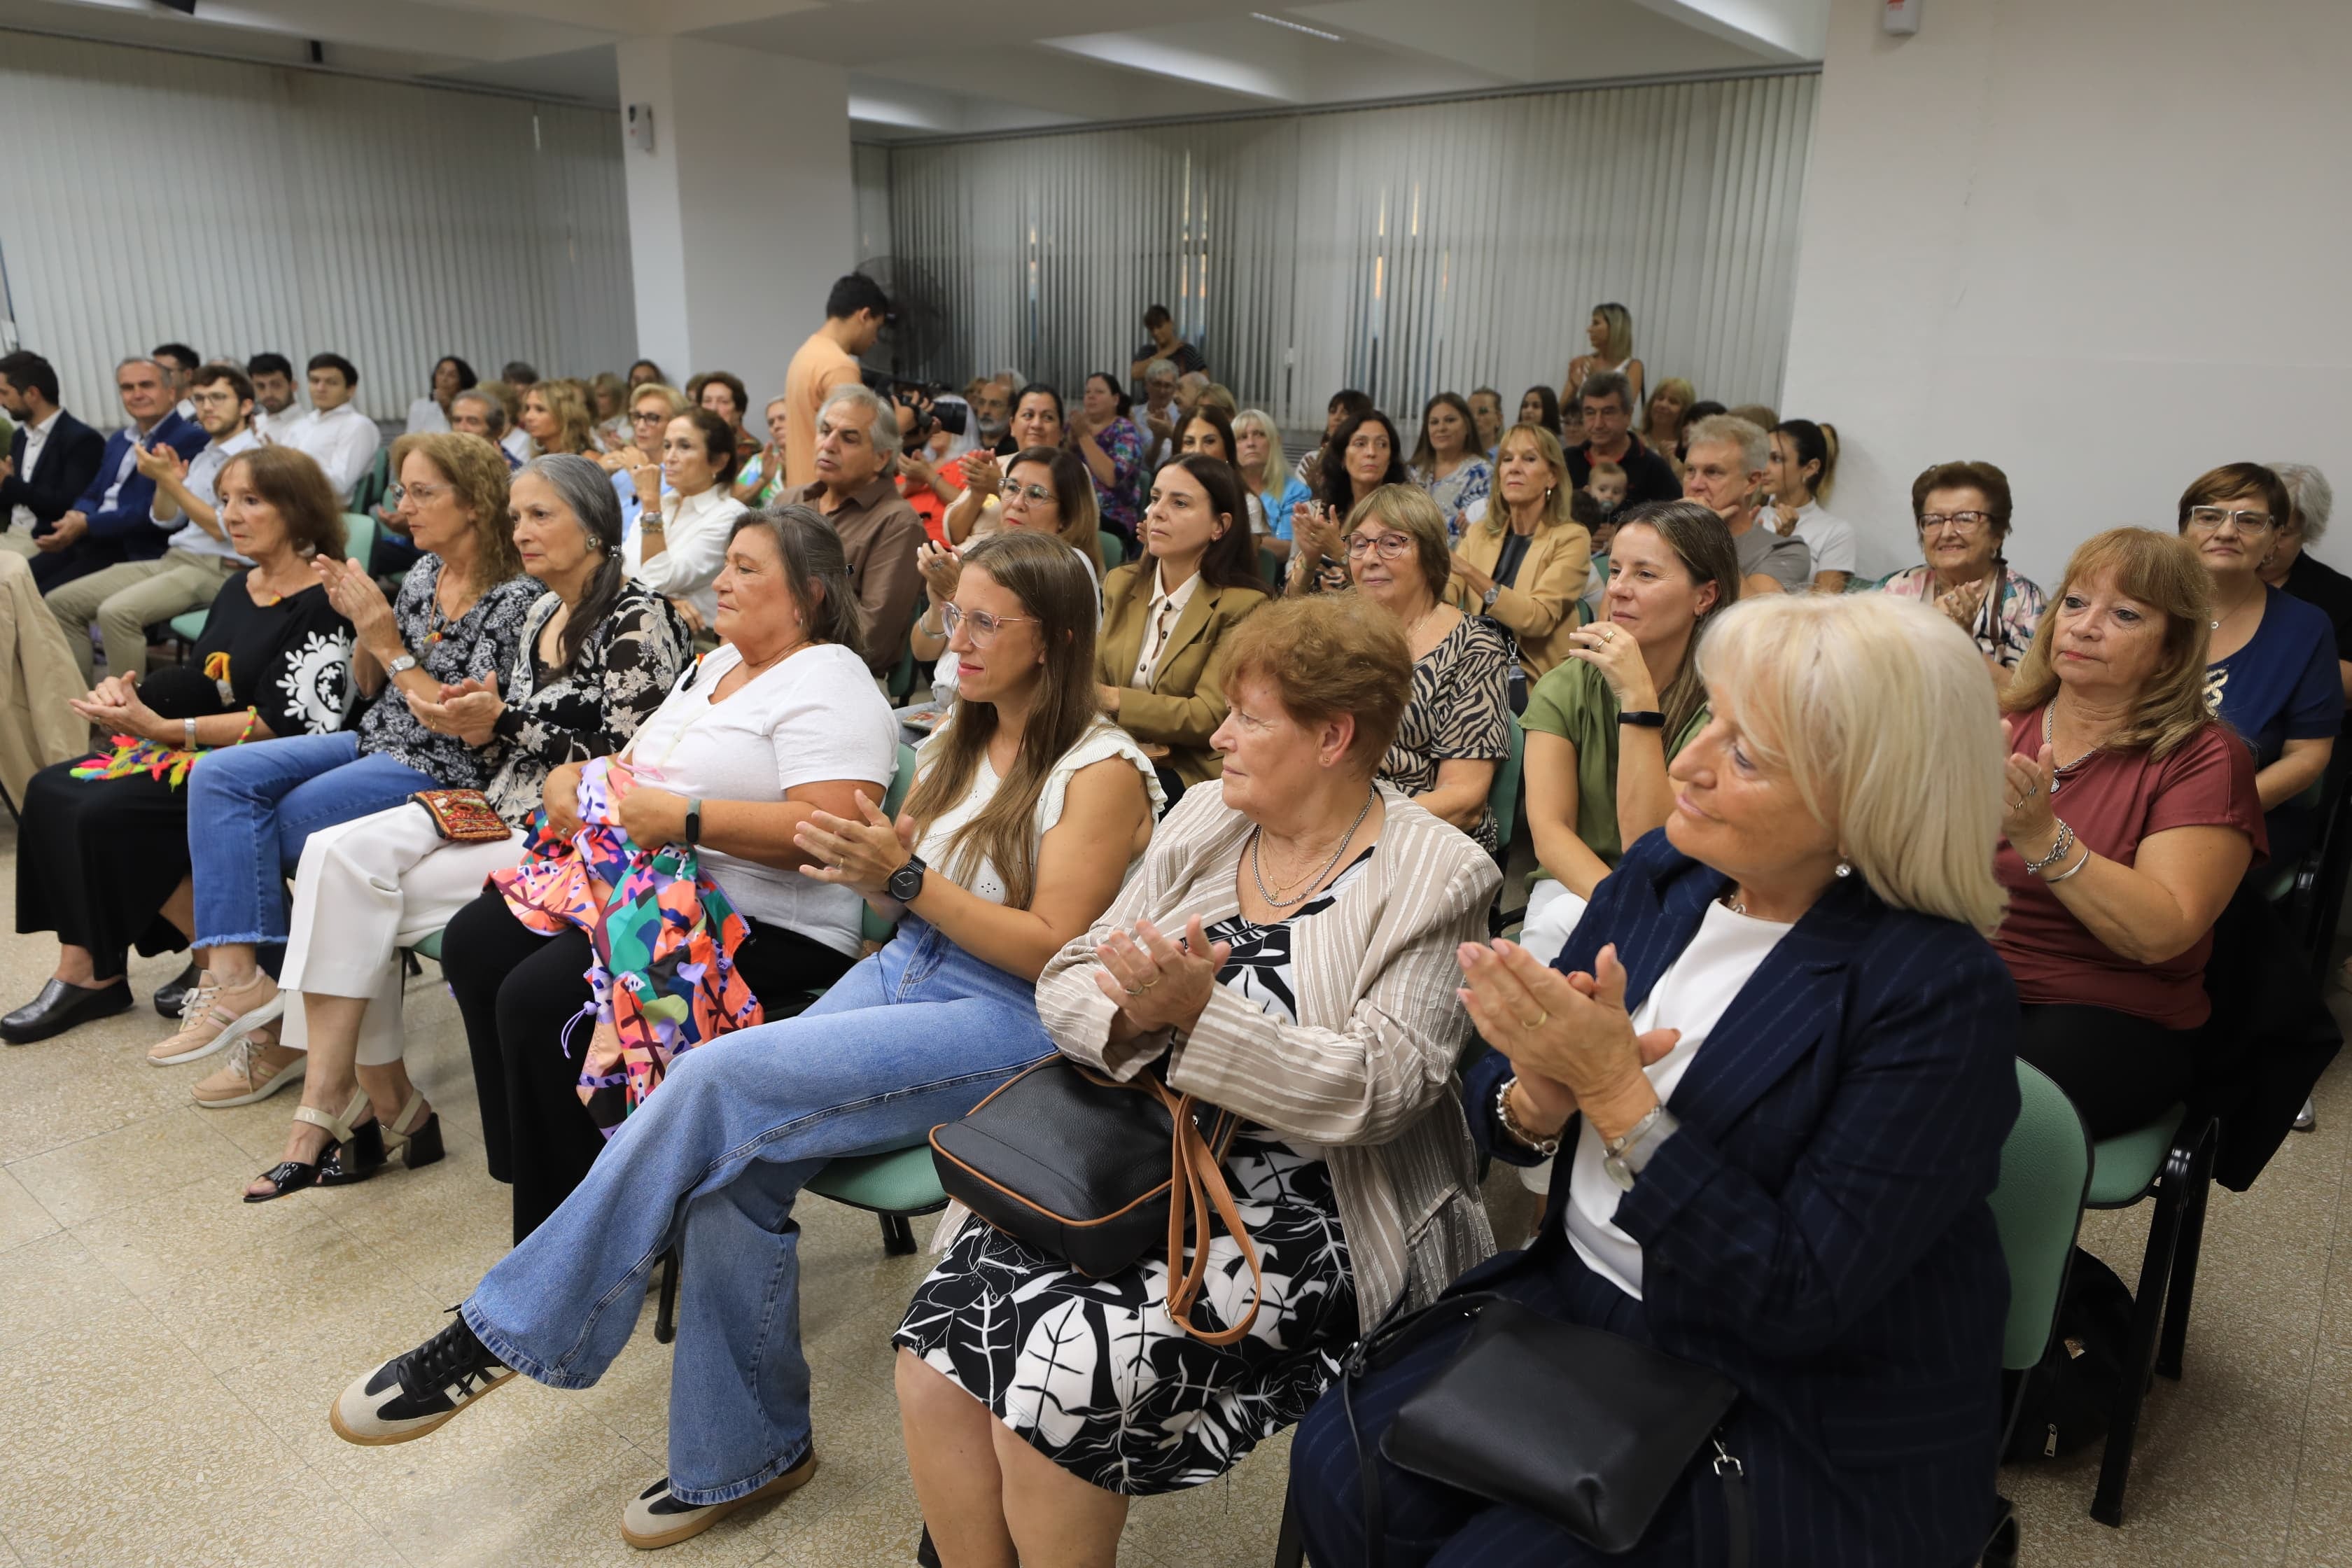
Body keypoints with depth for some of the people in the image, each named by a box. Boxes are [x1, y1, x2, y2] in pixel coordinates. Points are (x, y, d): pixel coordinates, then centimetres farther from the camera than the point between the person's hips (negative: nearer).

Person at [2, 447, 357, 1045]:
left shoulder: (320, 605, -16)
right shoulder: (237, 590, 13)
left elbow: (292, 724, -22)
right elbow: (198, 685, 14)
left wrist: (163, 729, -24)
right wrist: (130, 696, -8)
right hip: (204, 750, 10)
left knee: (106, 812, -20)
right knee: (51, 792, 0)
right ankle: (83, 968, 0)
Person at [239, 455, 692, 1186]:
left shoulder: (639, 619, -12)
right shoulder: (542, 613, 16)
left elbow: (626, 760, -16)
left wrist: (504, 718, -13)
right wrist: (478, 721, 0)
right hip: (506, 812, 8)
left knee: (355, 893, -17)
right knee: (334, 852, -14)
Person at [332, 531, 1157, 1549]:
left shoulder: (1102, 770, -8)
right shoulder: (960, 737, 14)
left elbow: (1052, 951, -13)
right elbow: (910, 900, 16)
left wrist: (909, 879, -20)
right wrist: (866, 863, -6)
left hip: (1007, 1021, -7)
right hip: (900, 969, 7)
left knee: (714, 1080, -24)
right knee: (730, 1173, -17)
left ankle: (505, 1333, -7)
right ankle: (744, 1457, 3)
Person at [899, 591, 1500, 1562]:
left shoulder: (1434, 878, -9)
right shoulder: (1207, 821, 8)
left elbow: (1380, 1088, -18)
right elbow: (1068, 981, 4)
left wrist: (1200, 1012, -26)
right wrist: (1134, 1015, -18)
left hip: (1304, 1216, -5)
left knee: (1057, 1371, -22)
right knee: (938, 1343, -12)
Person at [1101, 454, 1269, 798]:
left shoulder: (1241, 605, -8)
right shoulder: (1120, 584, 11)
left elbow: (1209, 717, -14)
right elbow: (1098, 684, 9)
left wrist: (1115, 700, -21)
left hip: (1193, 772, -5)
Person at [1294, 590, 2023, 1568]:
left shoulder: (1937, 993, -21)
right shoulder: (1659, 876, -4)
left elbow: (1798, 1303, -23)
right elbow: (1494, 1111, 2)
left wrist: (1616, 1093, -28)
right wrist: (1542, 1094, -22)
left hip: (1785, 1423, -5)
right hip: (1574, 1302, 5)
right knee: (1338, 1470, -9)